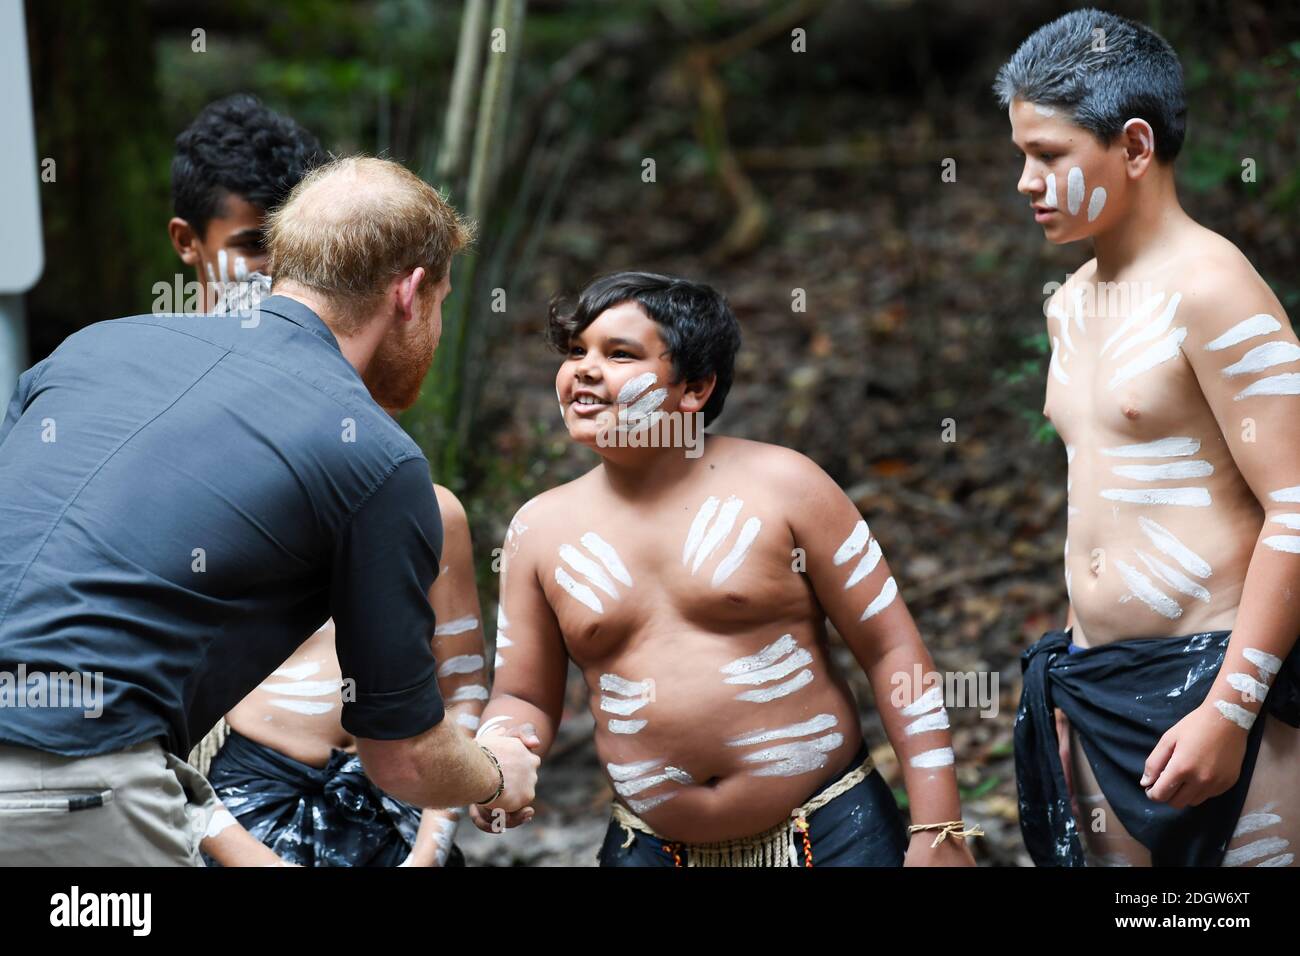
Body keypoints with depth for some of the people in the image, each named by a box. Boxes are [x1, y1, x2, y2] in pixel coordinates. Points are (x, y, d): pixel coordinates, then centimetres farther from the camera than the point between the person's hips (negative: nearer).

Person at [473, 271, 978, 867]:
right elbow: (525, 699, 9)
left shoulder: (779, 485, -6)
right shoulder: (540, 529, 3)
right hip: (651, 847, 3)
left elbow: (891, 649, -6)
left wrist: (938, 829, -10)